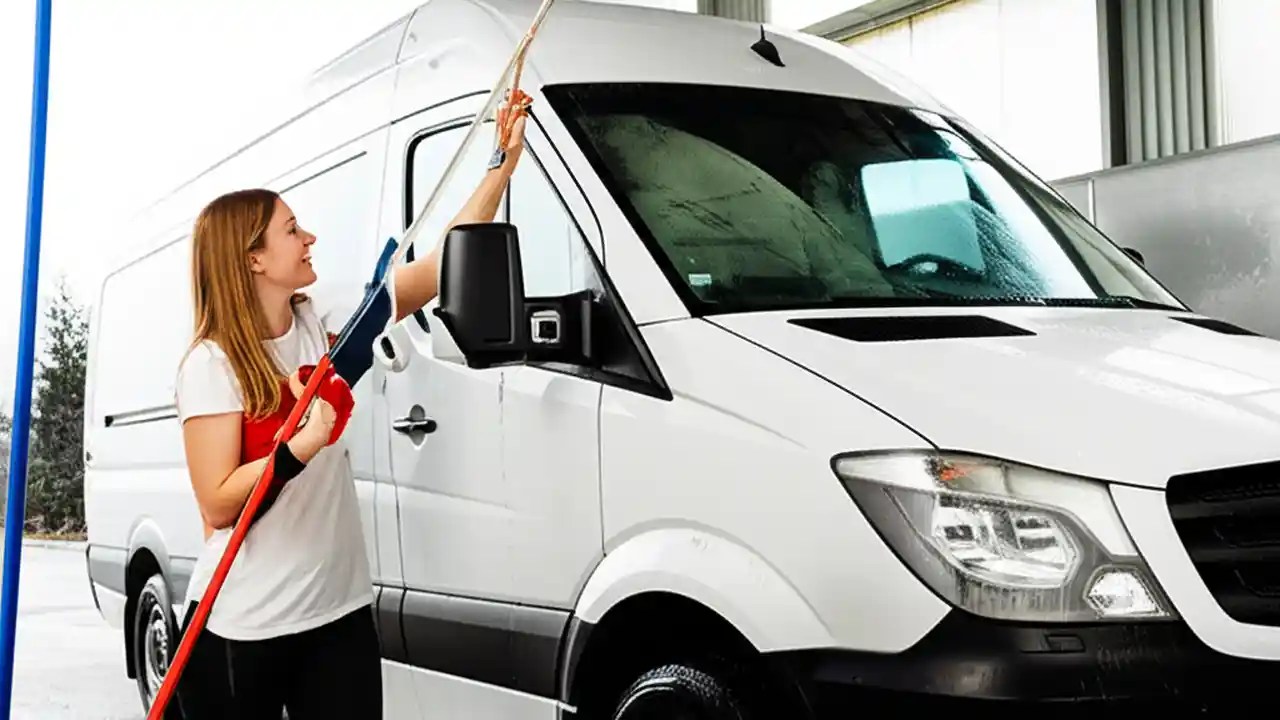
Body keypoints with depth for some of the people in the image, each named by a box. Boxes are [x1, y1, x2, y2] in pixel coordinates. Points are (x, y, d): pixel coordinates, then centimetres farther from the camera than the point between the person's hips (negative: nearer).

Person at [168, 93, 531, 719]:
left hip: (341, 609, 5)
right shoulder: (212, 364, -11)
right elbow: (218, 503, -15)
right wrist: (306, 443, -28)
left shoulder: (321, 324, 4)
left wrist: (505, 162, 0)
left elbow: (442, 266, 3)